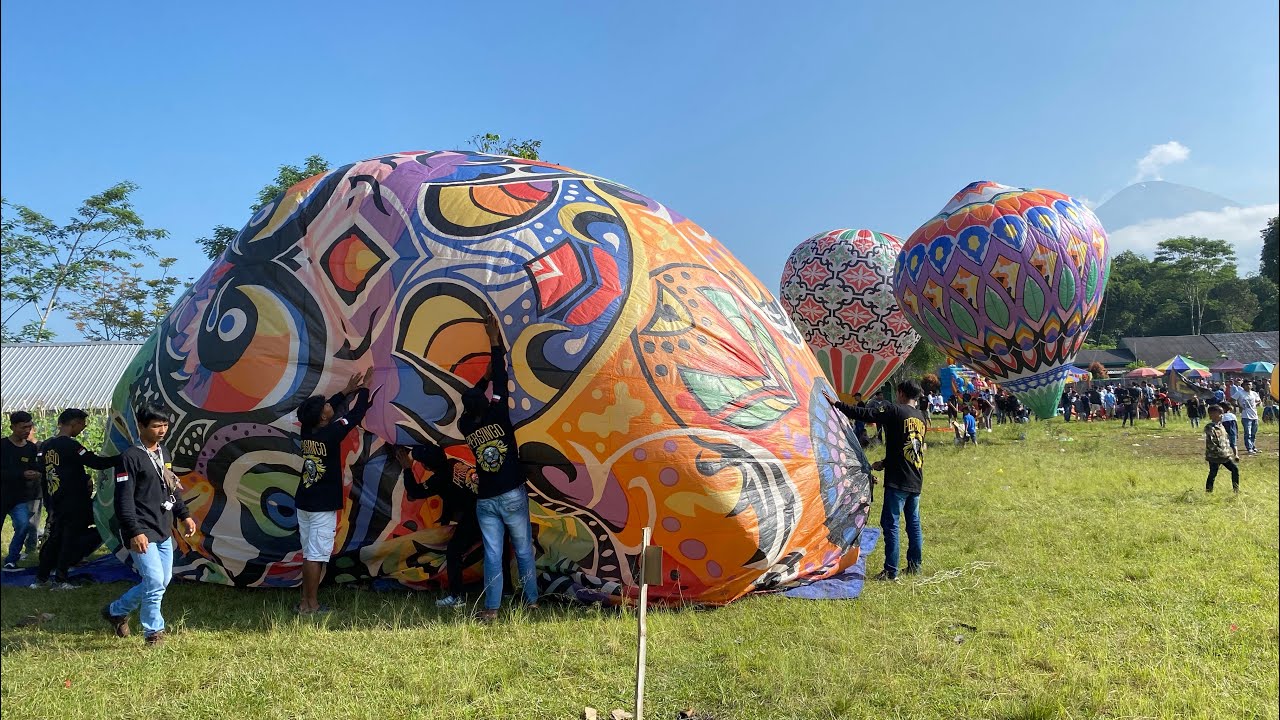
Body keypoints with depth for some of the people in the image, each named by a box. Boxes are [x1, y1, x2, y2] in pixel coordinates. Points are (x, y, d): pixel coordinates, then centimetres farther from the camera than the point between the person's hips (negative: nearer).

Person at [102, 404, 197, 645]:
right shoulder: (130, 457, -13)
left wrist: (185, 516, 17)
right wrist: (135, 532, -23)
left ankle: (116, 611, 32)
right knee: (155, 581, -9)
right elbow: (123, 500, -17)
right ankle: (154, 632, 8)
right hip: (142, 534, -9)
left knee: (163, 580, 14)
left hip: (164, 532, 9)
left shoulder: (164, 453, 13)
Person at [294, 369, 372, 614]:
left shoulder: (307, 431, 3)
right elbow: (357, 414, -6)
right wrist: (365, 387, 8)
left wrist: (348, 390, 26)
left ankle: (305, 600, 17)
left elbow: (329, 407, 20)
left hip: (304, 502, 7)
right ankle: (311, 604, 2)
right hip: (323, 506, -7)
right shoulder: (331, 433, -16)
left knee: (309, 553, 13)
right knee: (316, 555, -3)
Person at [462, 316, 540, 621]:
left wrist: (485, 376, 27)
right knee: (524, 550, 10)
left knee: (492, 555, 4)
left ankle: (491, 608, 2)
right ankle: (531, 601, 17)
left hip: (485, 501, 2)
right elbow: (502, 382, -3)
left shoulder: (466, 428, -2)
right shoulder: (498, 417, -10)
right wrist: (495, 340, 5)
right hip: (513, 496, -2)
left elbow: (469, 402, 19)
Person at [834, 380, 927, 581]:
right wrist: (884, 463, 27)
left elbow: (863, 414, -14)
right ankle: (915, 565, 21)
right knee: (913, 522, 15)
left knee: (890, 523, -5)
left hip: (898, 481, -8)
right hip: (916, 481, 8)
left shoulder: (894, 410, -8)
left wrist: (837, 404, -6)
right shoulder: (921, 418, 16)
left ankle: (891, 570, -5)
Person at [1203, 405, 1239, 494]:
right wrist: (1221, 452, -20)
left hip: (1225, 456, 8)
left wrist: (1229, 452, 12)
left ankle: (1236, 489, 19)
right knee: (1213, 474, -1)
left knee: (1235, 469, 7)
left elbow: (1227, 440, 18)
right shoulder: (1210, 428, -16)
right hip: (1214, 457, -8)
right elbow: (1210, 444, -21)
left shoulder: (1221, 426, 11)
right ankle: (1208, 491, 10)